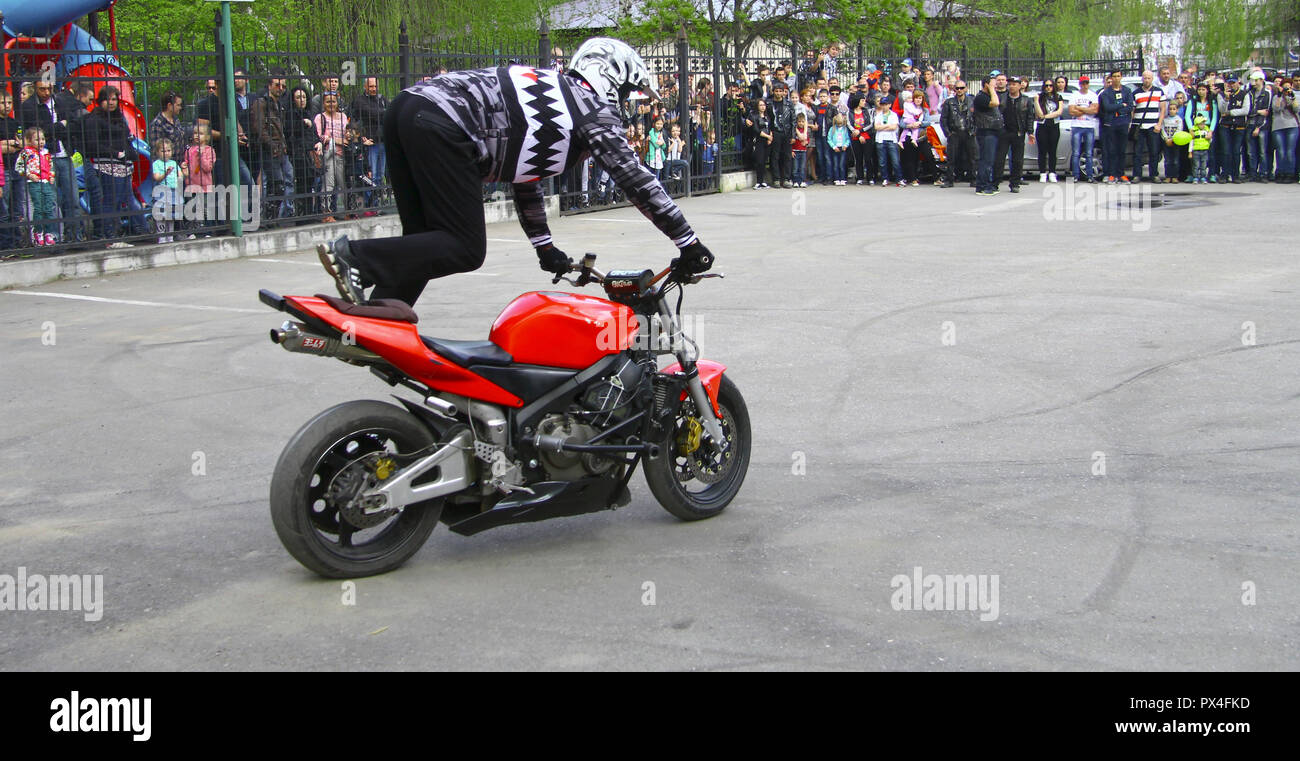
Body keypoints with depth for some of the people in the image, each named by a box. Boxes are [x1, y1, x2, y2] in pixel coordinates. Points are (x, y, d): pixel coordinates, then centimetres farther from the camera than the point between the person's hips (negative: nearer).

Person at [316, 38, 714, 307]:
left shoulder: (556, 93, 33)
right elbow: (635, 180, 4)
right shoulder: (596, 109, 8)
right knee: (464, 249, -8)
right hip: (440, 125, -9)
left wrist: (545, 246, 43)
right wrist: (690, 244, 9)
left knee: (425, 240, 15)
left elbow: (524, 174, 39)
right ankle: (356, 256, -19)